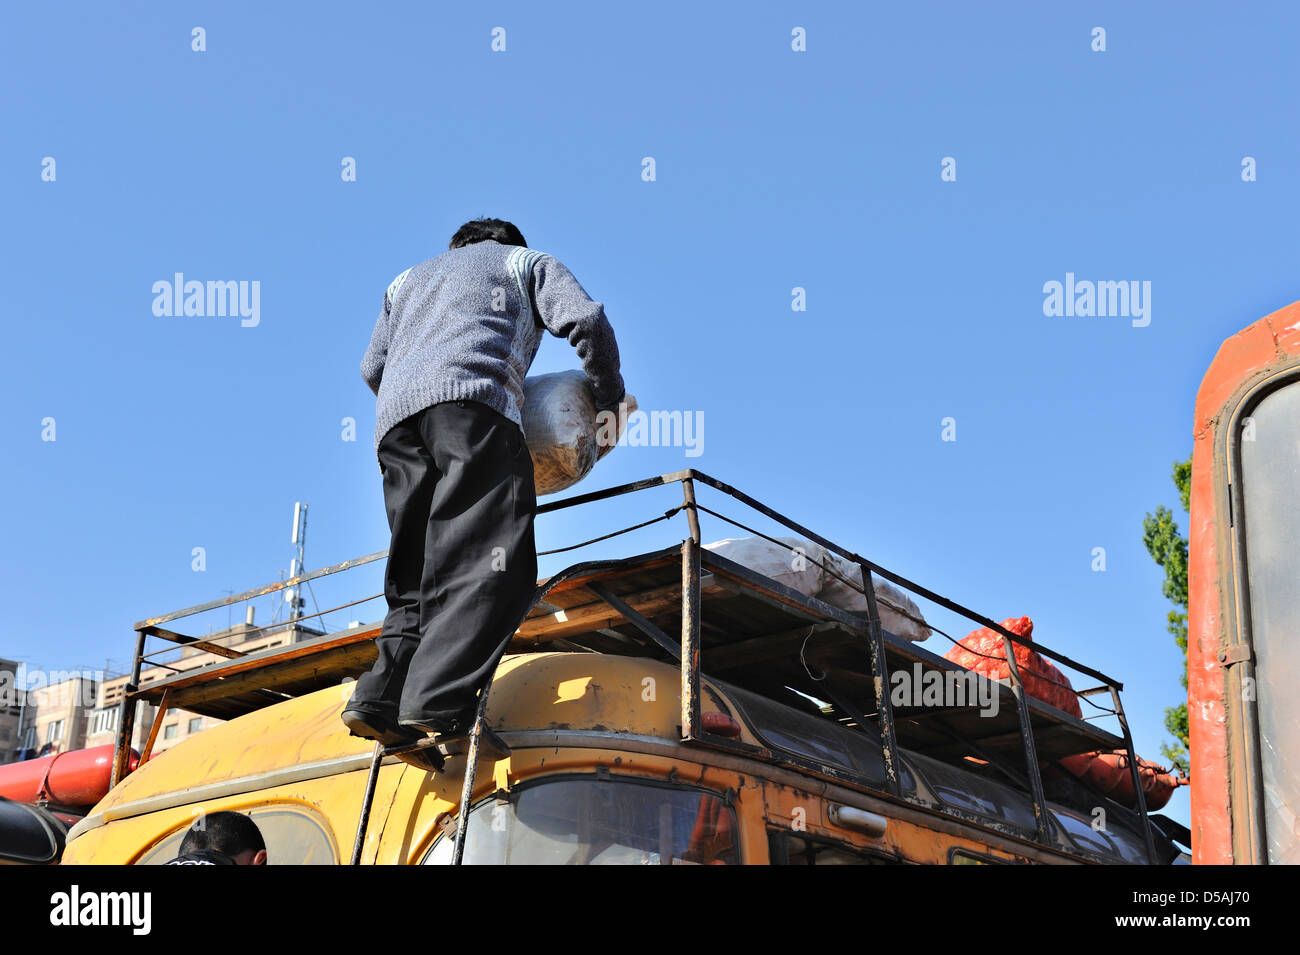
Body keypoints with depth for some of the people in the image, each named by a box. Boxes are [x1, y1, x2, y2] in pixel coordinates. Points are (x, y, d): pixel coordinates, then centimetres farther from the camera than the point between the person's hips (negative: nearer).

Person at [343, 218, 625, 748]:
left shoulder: (408, 278, 41)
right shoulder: (526, 262, 26)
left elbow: (373, 367, 35)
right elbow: (585, 320, 8)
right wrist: (610, 399, 19)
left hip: (395, 417, 6)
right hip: (474, 404, -6)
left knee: (415, 577, 6)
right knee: (493, 567, -15)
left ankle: (381, 697, -13)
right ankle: (437, 700, -31)